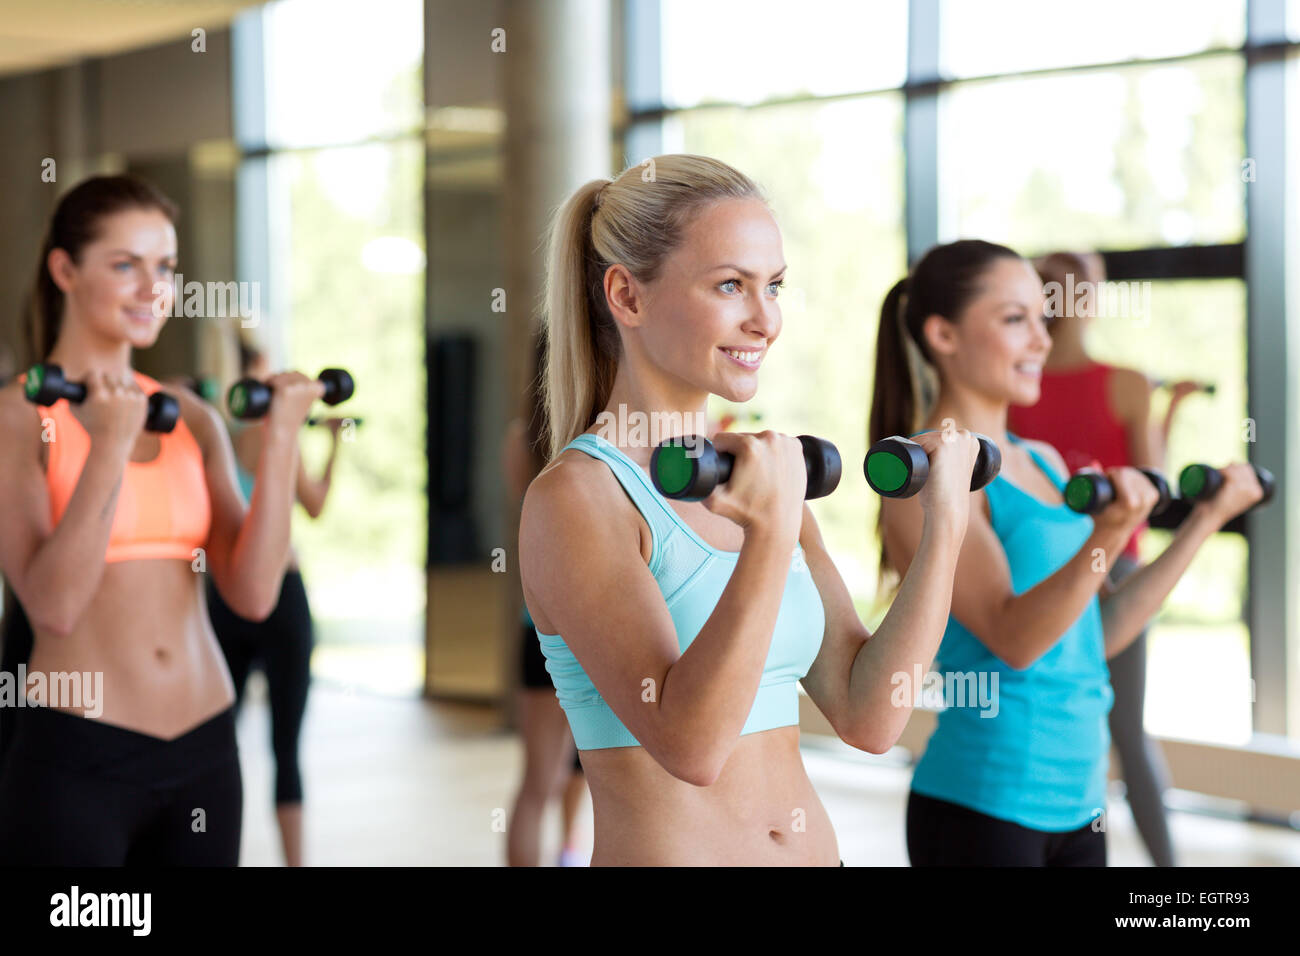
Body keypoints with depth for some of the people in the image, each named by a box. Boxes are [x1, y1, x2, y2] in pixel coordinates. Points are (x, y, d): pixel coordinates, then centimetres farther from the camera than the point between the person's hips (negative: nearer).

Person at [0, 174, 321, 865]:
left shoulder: (193, 419, 9)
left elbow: (253, 593, -1)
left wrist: (280, 439, -6)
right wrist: (109, 448, -22)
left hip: (204, 752, 5)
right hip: (75, 756, -5)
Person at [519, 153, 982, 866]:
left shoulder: (757, 472, 6)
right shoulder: (575, 496, -14)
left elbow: (867, 718, 0)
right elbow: (689, 743, -23)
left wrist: (944, 524, -6)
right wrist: (771, 533, -30)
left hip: (815, 850, 7)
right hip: (662, 852, -6)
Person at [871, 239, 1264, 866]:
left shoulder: (1043, 463, 12)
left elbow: (1099, 634, 14)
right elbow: (1013, 638, -21)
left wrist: (1205, 519, 15)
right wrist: (1106, 537, -35)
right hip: (982, 807, -7)